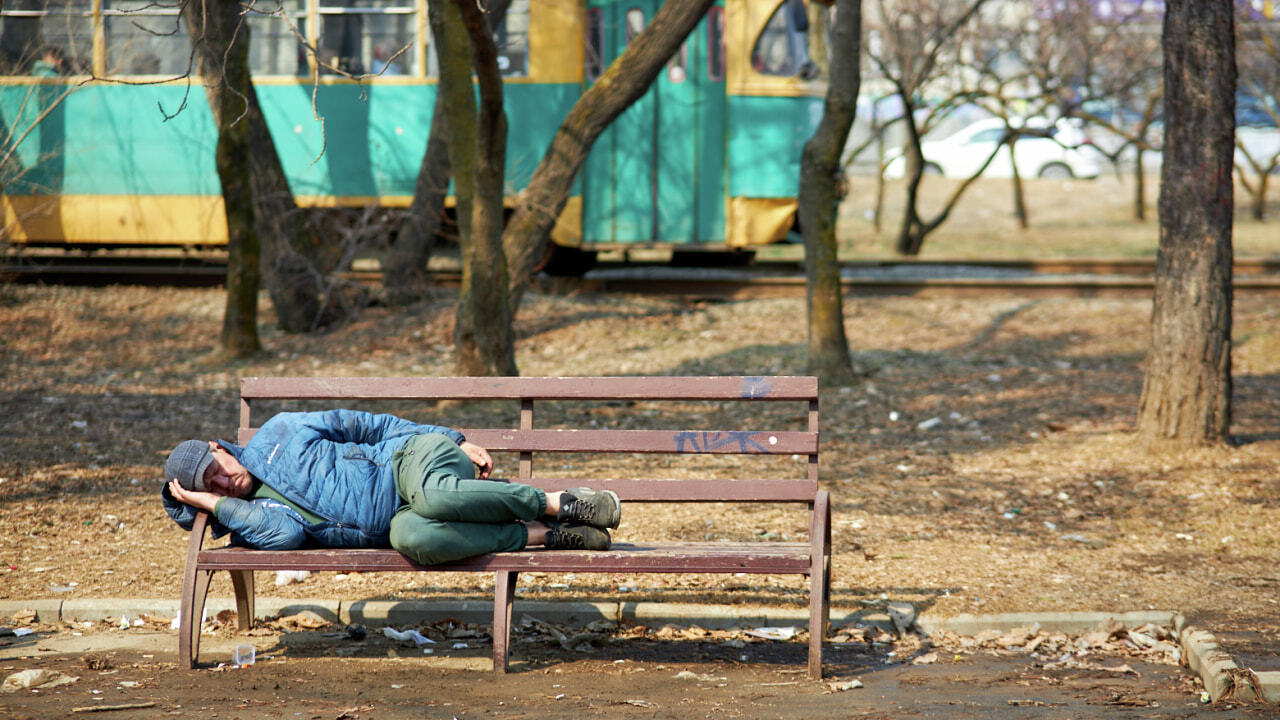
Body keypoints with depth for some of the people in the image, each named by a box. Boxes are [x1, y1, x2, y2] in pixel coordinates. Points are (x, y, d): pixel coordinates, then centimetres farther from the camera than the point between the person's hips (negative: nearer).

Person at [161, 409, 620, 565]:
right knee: (411, 538, -38)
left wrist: (458, 441, 7)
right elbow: (287, 532, -16)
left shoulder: (277, 436, 8)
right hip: (397, 522, 2)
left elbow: (361, 425, 11)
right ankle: (544, 535, -25)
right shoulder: (252, 514, 7)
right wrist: (212, 503, -10)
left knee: (435, 497, -40)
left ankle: (559, 503, -20)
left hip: (414, 455, -1)